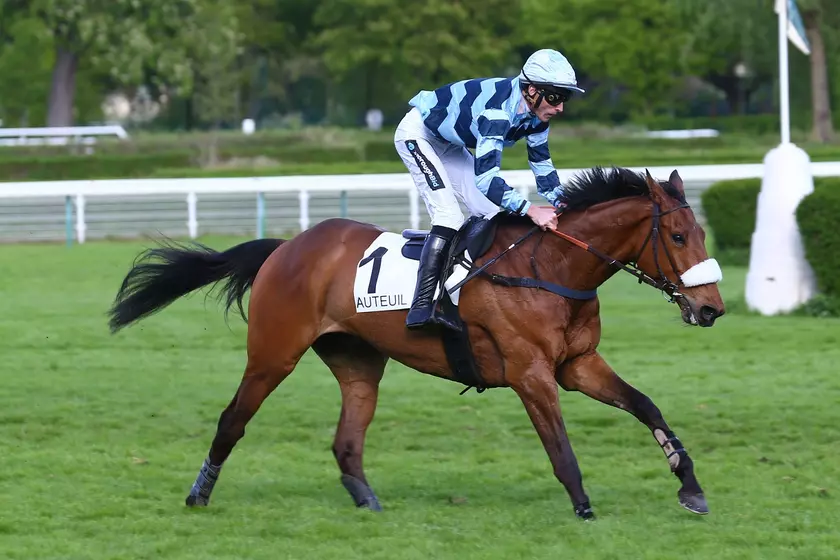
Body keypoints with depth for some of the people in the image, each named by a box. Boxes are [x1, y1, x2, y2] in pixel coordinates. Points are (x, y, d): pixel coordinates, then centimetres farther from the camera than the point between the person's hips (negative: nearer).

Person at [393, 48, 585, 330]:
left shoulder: (536, 113, -13)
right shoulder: (497, 110, -40)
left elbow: (541, 162, 1)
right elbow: (485, 175, -47)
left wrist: (562, 205, -12)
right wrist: (531, 210, -53)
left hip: (449, 146, 10)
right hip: (417, 133, -10)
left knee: (494, 215, 4)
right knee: (449, 217, -24)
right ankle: (421, 307, -31)